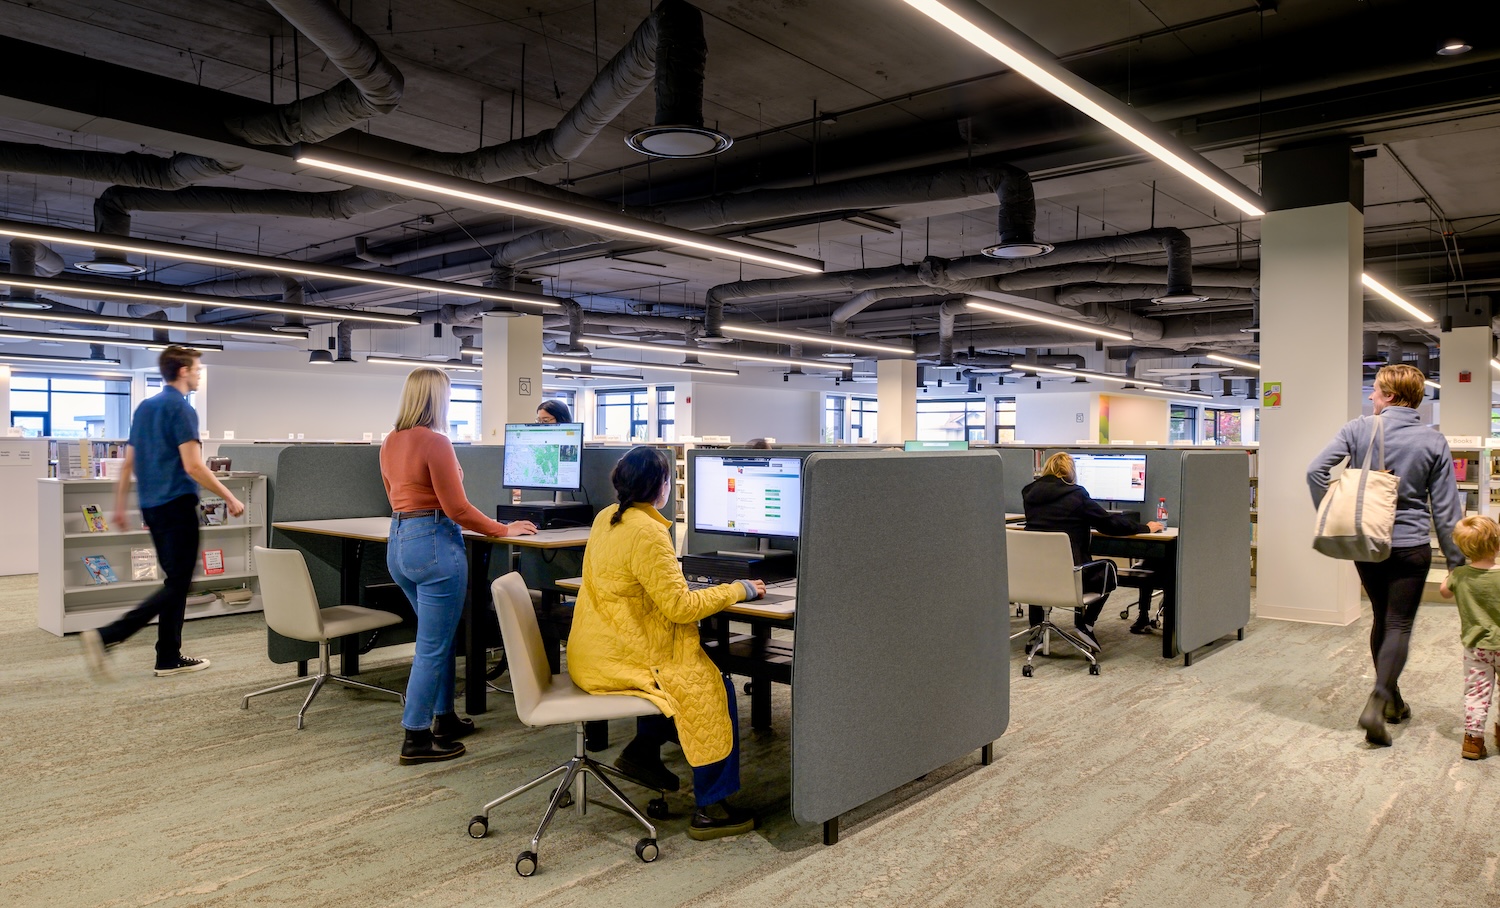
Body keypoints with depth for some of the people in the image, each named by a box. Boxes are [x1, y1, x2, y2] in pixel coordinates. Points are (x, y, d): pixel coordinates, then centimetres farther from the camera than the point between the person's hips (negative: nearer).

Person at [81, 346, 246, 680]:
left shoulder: (144, 407, 14)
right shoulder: (181, 409, -13)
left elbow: (128, 463, 17)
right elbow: (193, 466, -19)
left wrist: (120, 507, 22)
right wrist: (230, 499, -12)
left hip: (151, 505, 9)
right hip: (177, 505, -9)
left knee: (175, 581, 13)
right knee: (177, 585, -4)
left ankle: (169, 657, 15)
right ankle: (107, 636, -14)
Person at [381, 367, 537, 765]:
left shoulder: (390, 443, 10)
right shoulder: (435, 442, -15)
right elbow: (457, 508, -15)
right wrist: (503, 530, -4)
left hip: (398, 542, 9)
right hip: (434, 545, -9)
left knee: (438, 636, 21)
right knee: (433, 646, -1)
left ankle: (444, 718, 30)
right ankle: (416, 739, 5)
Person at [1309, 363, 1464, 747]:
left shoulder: (1358, 430, -4)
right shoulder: (1434, 442, -3)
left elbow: (1315, 471, -12)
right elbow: (1446, 508, -2)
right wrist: (1456, 560, 5)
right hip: (1410, 546, -2)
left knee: (1382, 619, 17)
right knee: (1399, 626, 1)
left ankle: (1392, 701, 27)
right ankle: (1377, 703, -15)